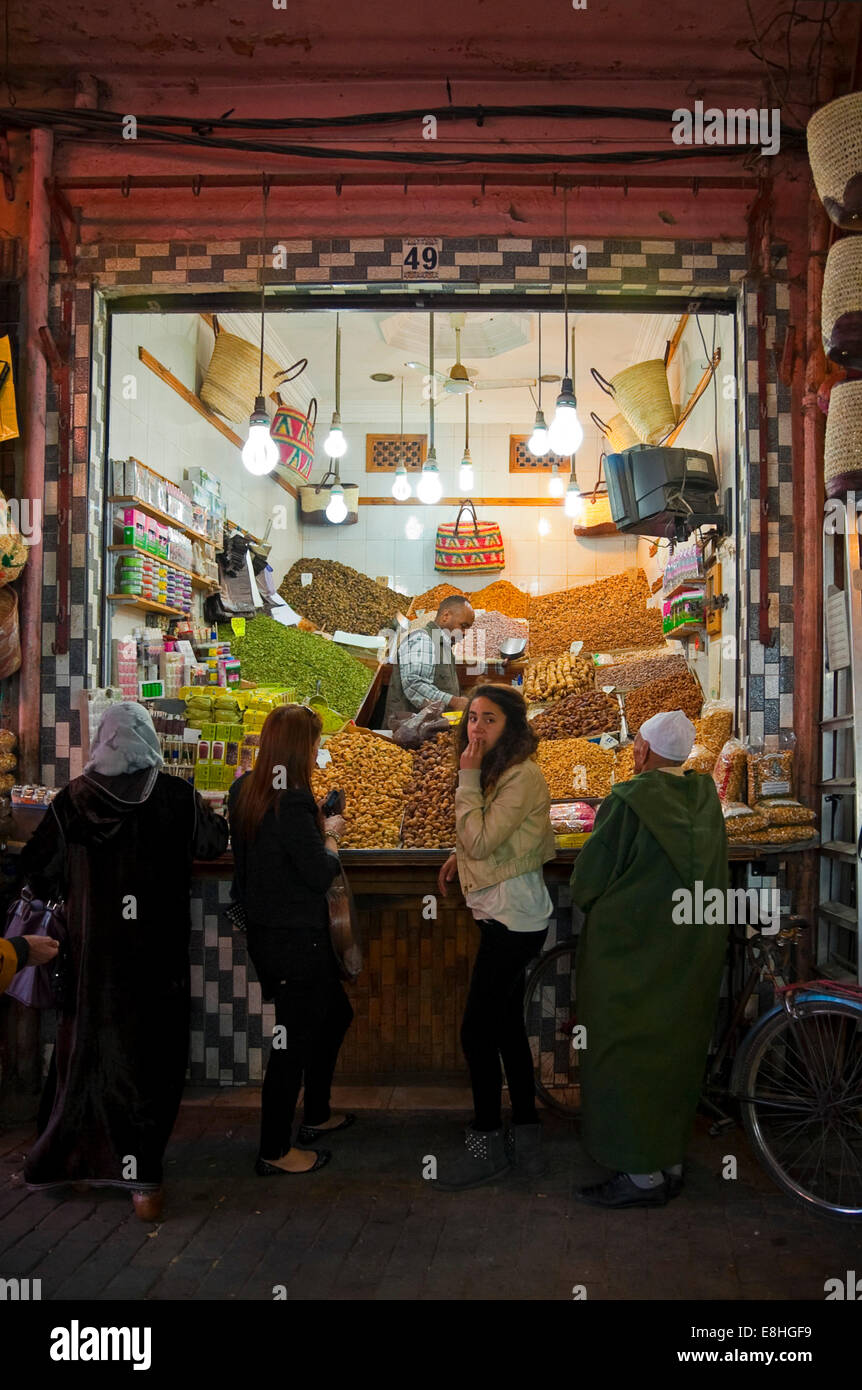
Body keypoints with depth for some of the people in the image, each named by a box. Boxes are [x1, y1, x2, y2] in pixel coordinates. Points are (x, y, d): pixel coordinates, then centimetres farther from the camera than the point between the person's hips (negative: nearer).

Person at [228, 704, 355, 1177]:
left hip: (264, 933, 10)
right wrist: (330, 836, -3)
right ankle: (275, 1152, 18)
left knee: (335, 1013, 25)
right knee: (294, 1040, 4)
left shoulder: (244, 790, 3)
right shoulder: (292, 802, -25)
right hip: (296, 939, -10)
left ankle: (316, 1116, 39)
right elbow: (321, 874, -21)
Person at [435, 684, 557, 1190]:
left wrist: (468, 776, -18)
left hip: (513, 920, -10)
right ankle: (527, 1139, 24)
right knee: (508, 1027, 14)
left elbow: (480, 839, -24)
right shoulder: (499, 773, 14)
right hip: (509, 917, 10)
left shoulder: (523, 776, -18)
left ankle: (487, 1145, 10)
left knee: (478, 1032, -4)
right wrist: (460, 856, 7)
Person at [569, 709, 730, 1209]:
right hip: (694, 955, 7)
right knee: (677, 1053, 16)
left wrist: (600, 909, 9)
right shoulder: (707, 800, 0)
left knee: (625, 1056, 4)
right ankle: (672, 1162, 26)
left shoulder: (627, 802, -18)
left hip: (630, 952, -6)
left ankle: (642, 1173, 9)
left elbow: (587, 883, -11)